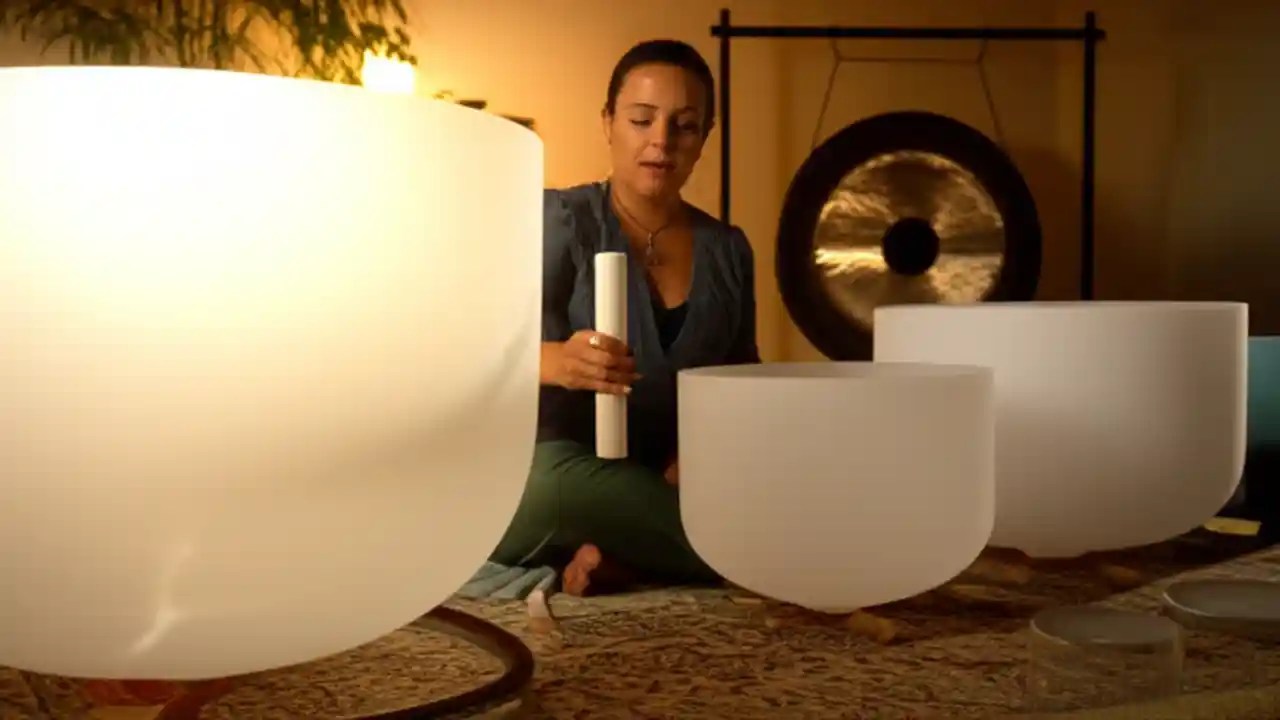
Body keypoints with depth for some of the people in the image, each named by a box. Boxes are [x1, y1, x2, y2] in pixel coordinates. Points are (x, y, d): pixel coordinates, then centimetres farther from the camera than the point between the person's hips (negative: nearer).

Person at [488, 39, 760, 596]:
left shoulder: (728, 250, 9)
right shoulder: (559, 221, -4)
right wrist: (556, 360, -39)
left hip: (660, 484, 4)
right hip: (546, 477, -4)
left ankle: (617, 558, -15)